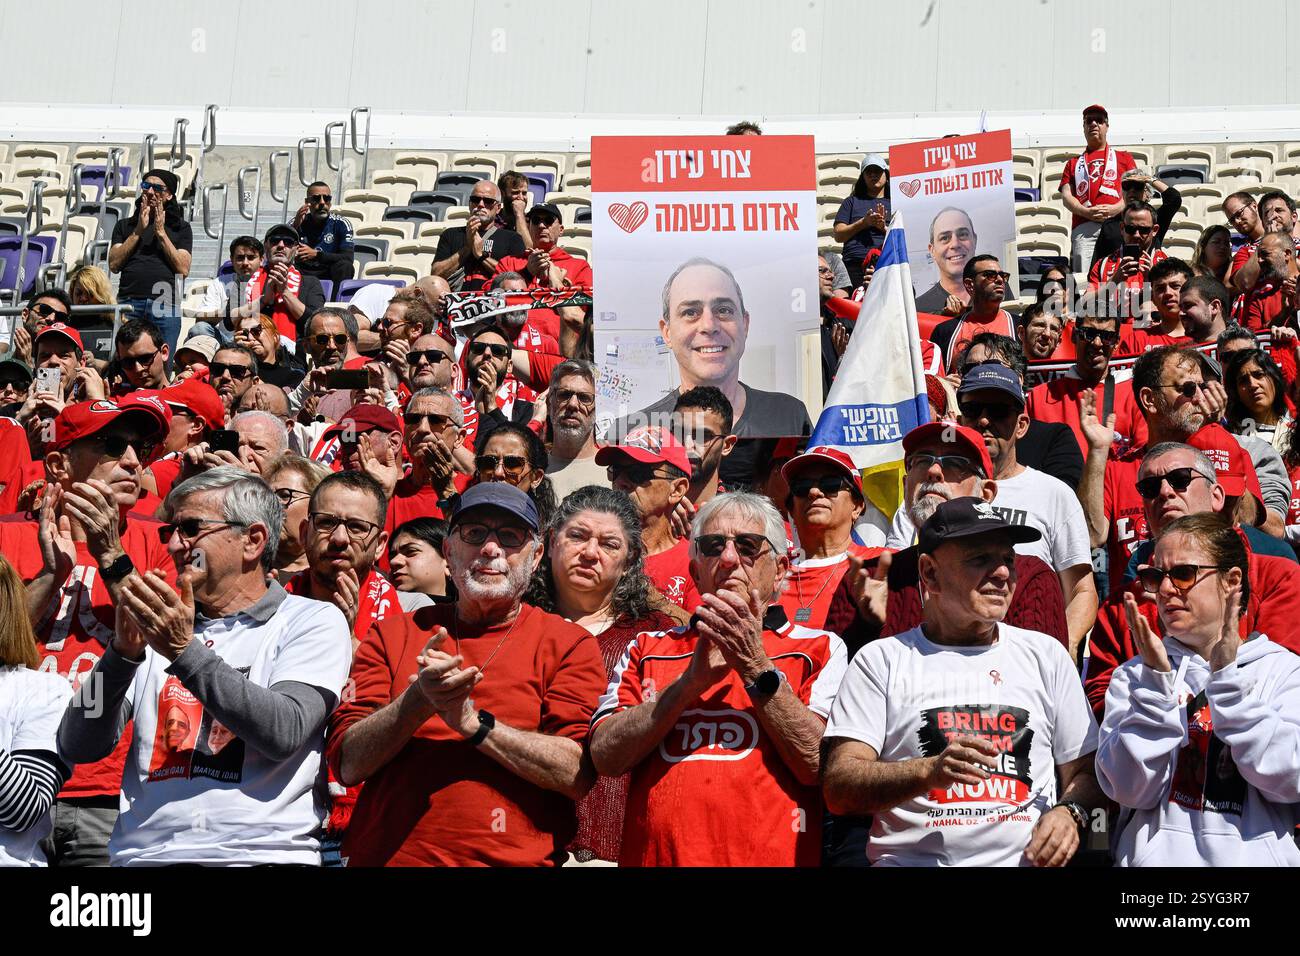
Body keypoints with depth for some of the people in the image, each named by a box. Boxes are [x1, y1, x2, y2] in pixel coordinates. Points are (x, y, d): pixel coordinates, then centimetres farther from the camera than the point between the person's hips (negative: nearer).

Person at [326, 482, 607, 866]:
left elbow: (579, 774, -6)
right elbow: (347, 764, 3)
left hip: (516, 856, -1)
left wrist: (472, 721, -12)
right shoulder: (391, 635, 11)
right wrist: (419, 701, -11)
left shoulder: (569, 644, 6)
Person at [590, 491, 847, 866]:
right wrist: (693, 681, -8)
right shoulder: (647, 648, 13)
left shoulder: (821, 649, 8)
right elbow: (606, 757, 0)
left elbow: (821, 767, -4)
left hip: (769, 855, -2)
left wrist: (756, 668, -8)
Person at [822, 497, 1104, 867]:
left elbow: (1084, 772, 19)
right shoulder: (882, 659, 6)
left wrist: (1069, 812, -2)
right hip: (912, 859, -2)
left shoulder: (1046, 654, 16)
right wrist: (930, 772, -15)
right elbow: (838, 789, -2)